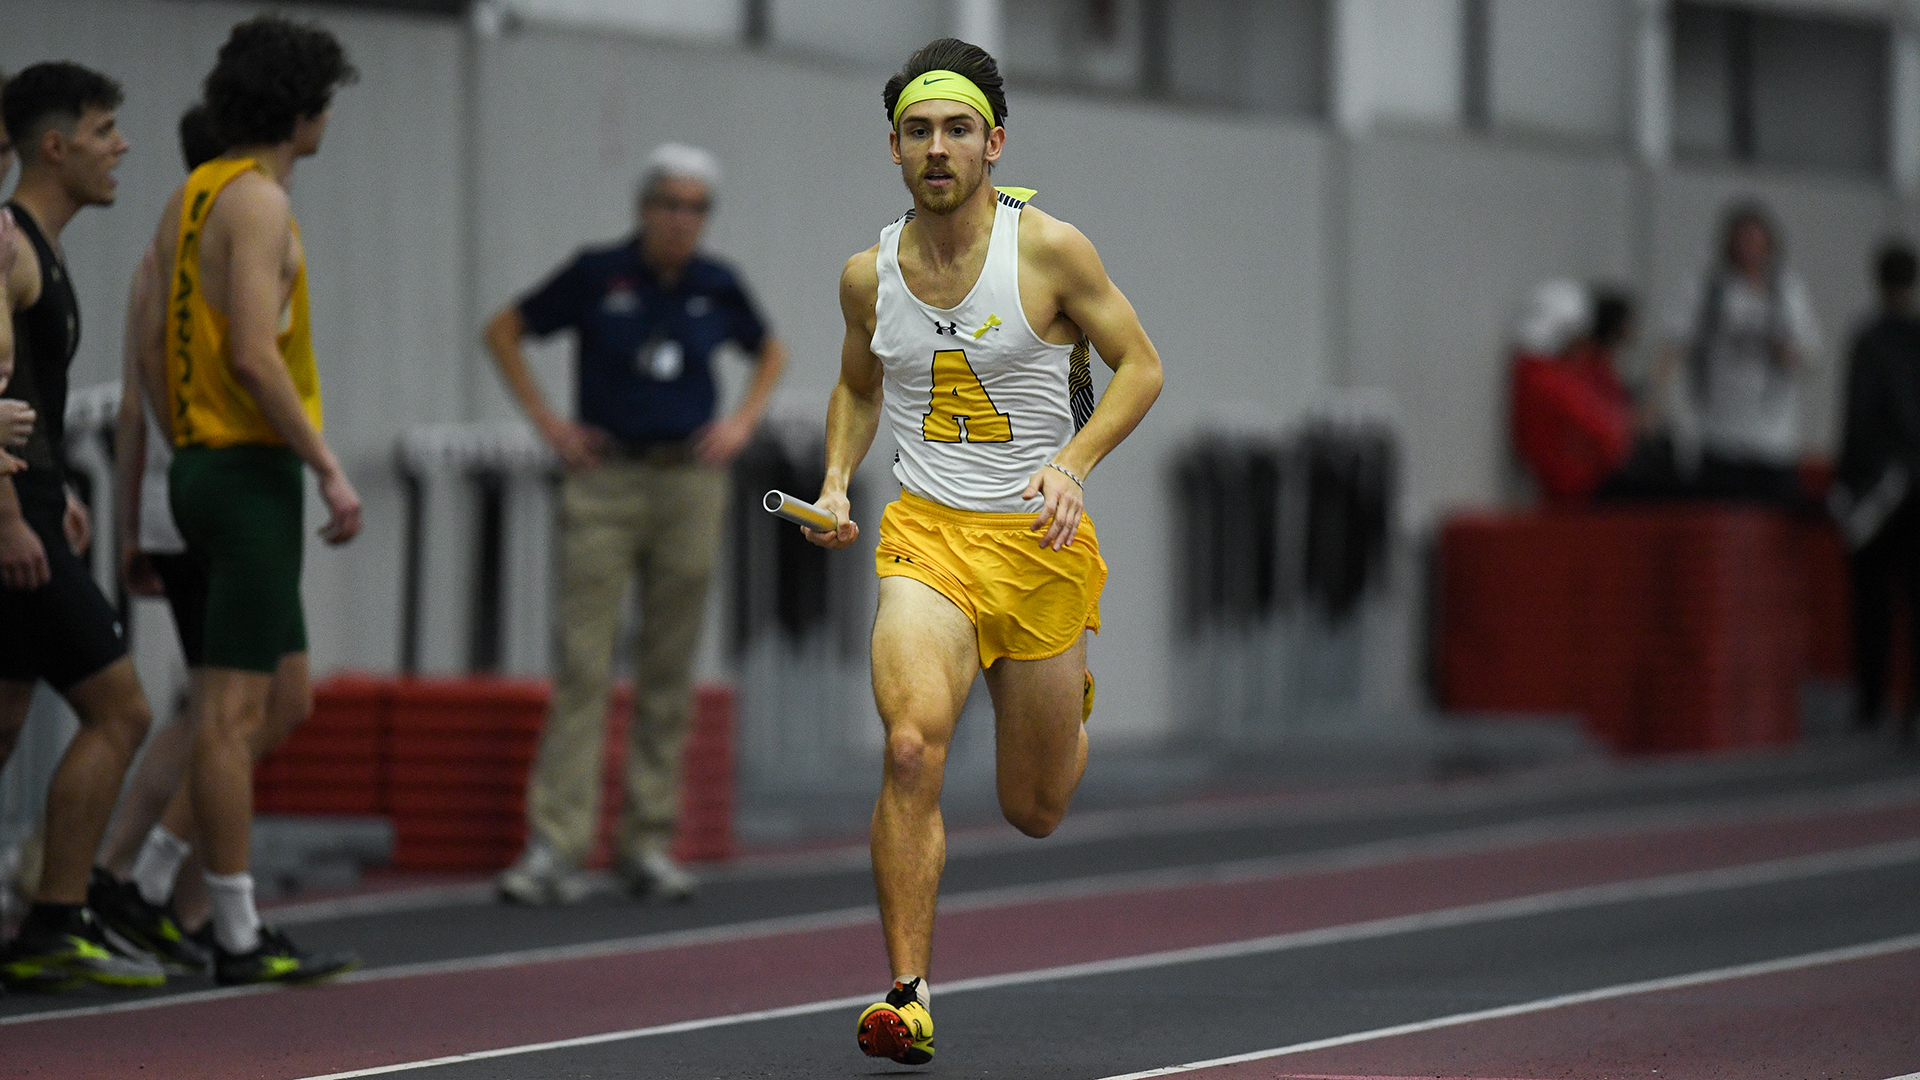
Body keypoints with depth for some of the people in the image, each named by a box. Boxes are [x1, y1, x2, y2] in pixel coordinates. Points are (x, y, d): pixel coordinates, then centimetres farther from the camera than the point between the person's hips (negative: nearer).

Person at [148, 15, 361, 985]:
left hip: (200, 466, 10)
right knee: (233, 709, -7)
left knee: (286, 687, 15)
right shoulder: (258, 202, -13)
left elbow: (155, 358, 18)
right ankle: (237, 937, -6)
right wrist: (330, 469, -18)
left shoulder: (187, 200, 15)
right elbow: (254, 355, -22)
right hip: (251, 470, -10)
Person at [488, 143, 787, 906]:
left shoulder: (717, 288, 4)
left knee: (669, 670, 5)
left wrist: (743, 422, 9)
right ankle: (555, 848, -11)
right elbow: (503, 332, 7)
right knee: (583, 664, -9)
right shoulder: (598, 275, -4)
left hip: (691, 480, 3)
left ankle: (648, 844, 11)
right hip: (606, 479, -3)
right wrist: (547, 421, 1)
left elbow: (770, 352, 24)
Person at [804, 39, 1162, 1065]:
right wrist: (836, 484, 4)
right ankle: (908, 996, -22)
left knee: (1034, 813, 11)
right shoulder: (868, 275, 2)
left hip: (1042, 540, -1)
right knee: (912, 748, -27)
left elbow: (1140, 365, -1)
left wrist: (1072, 464, -15)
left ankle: (1071, 702, 49)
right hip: (927, 530, 1)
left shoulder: (1050, 249, -8)